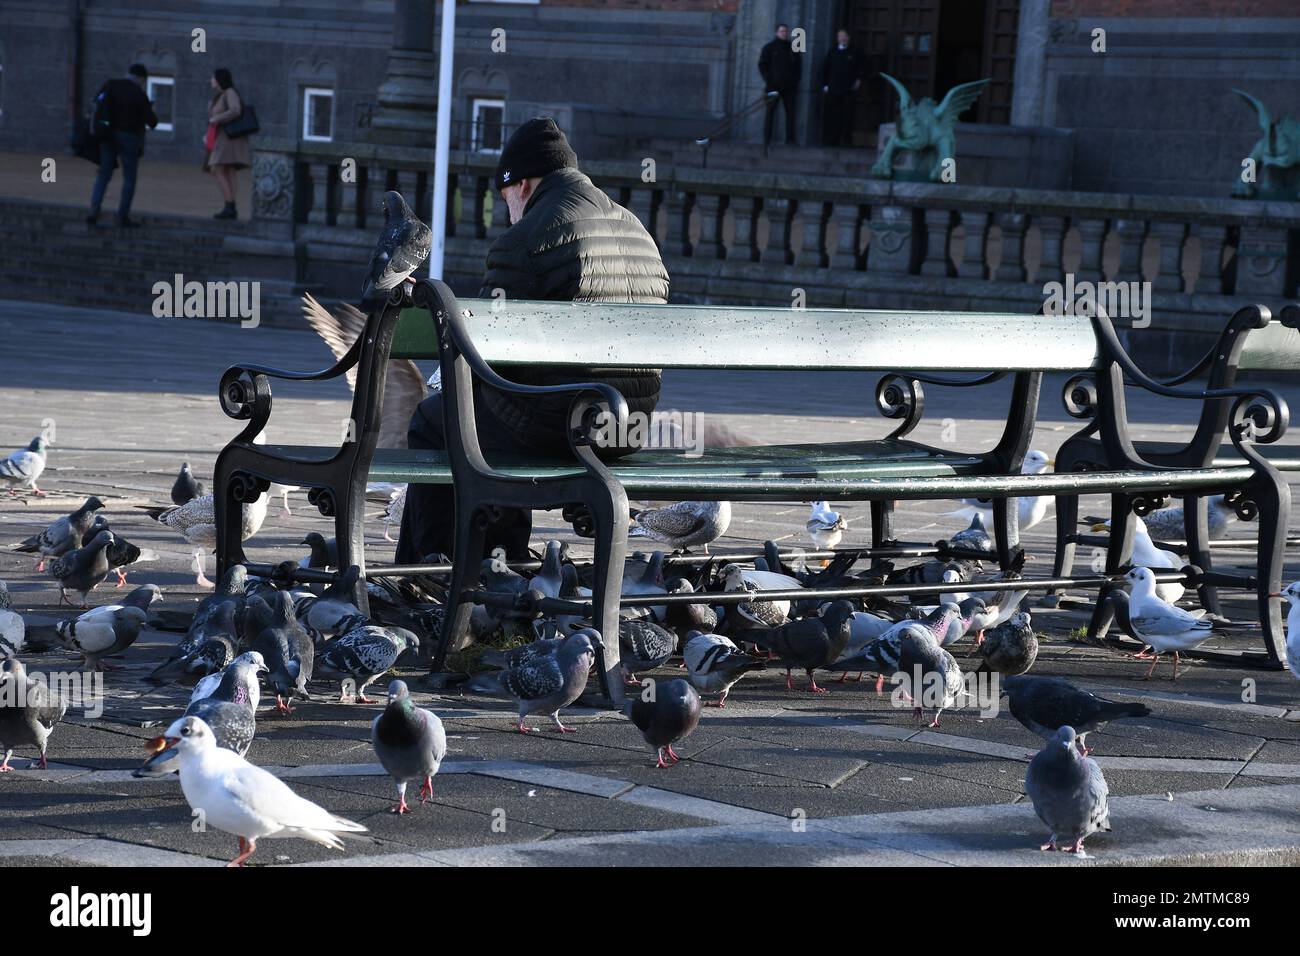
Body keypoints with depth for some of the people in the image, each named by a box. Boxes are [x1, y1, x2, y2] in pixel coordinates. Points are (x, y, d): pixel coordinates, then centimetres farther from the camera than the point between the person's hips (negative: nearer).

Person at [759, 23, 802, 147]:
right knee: (770, 113, -3)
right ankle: (767, 140, -4)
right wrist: (769, 80, -8)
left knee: (790, 112, -3)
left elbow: (798, 66, 15)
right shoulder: (769, 48, 4)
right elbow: (762, 65, 2)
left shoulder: (793, 48, 12)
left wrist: (795, 81, 3)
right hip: (773, 86, -3)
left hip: (789, 86, 3)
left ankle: (790, 139, -1)